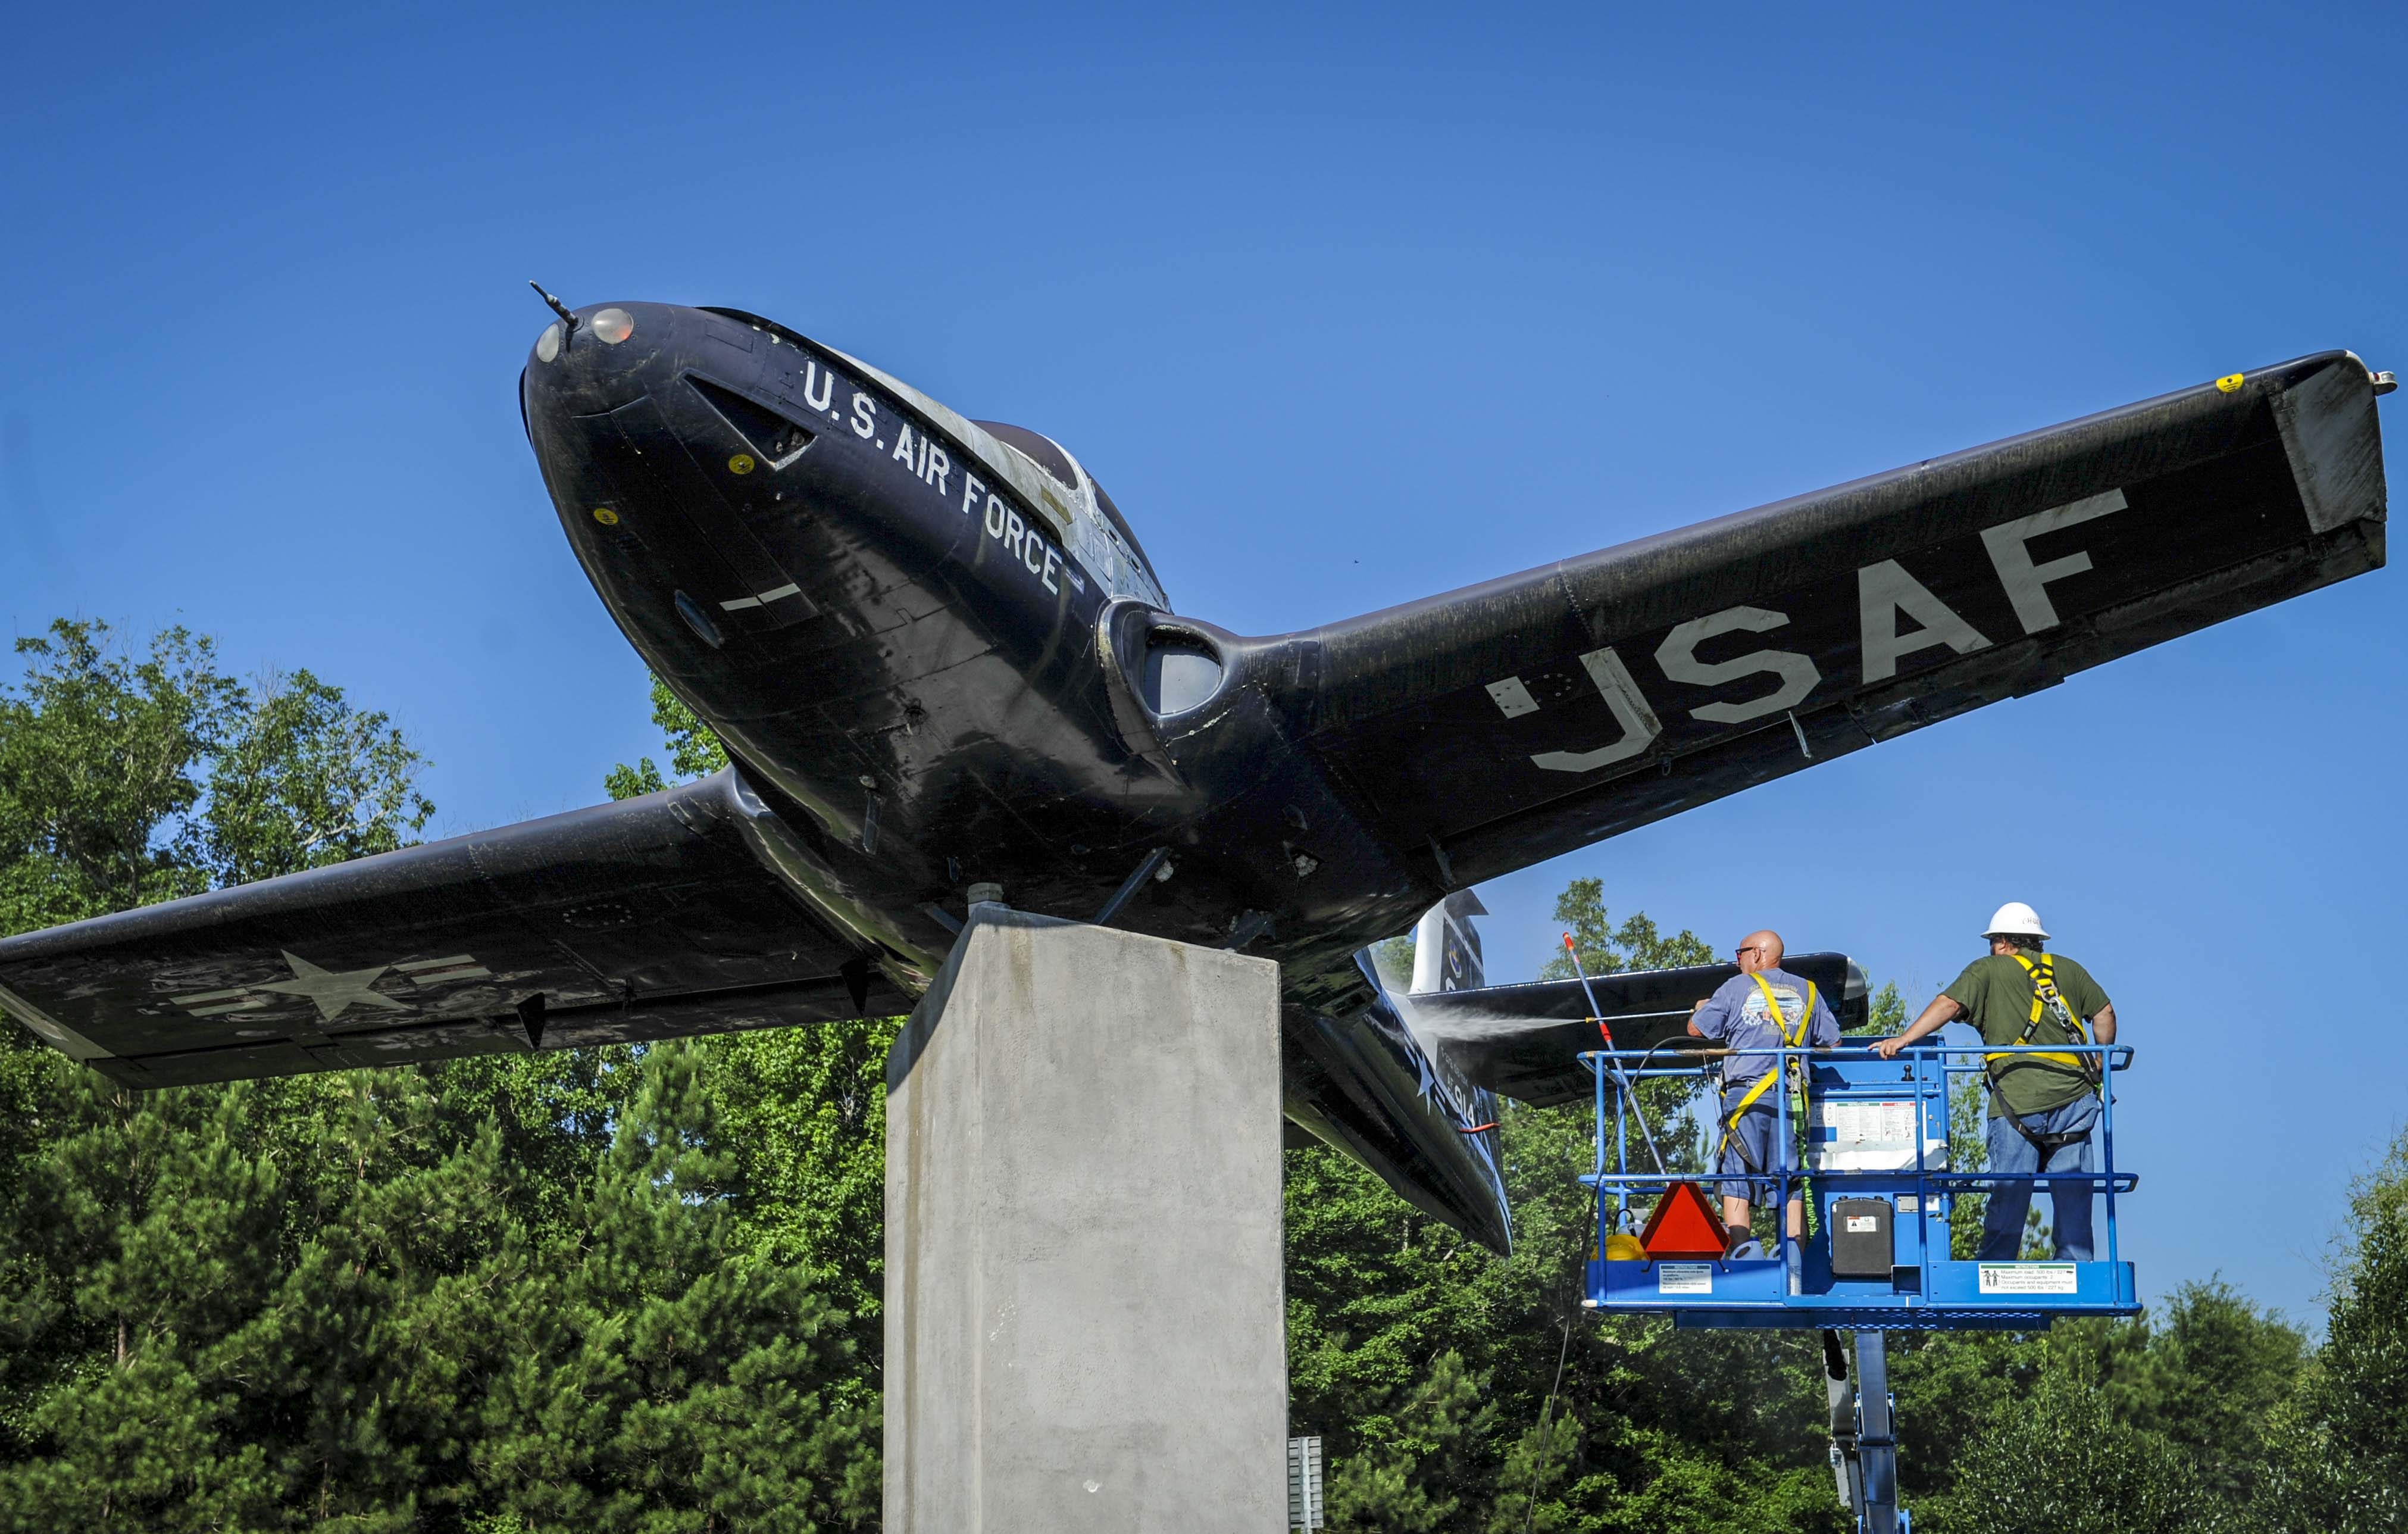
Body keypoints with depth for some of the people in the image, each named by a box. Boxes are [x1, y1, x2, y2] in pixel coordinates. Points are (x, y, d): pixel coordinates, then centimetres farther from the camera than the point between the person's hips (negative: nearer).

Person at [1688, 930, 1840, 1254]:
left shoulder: (1737, 987, 4)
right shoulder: (1806, 991, 14)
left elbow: (1696, 1029, 8)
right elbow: (1833, 1043, 16)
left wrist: (1701, 1008, 31)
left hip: (1746, 1093, -3)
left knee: (1735, 1184, -2)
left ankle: (1739, 1254, -11)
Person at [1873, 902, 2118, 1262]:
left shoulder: (1988, 970, 6)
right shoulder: (2068, 969, 18)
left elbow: (1950, 1004, -7)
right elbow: (2104, 1011, 19)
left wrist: (1904, 1039, -10)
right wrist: (2101, 1061, 31)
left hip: (2020, 1100, -4)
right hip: (2075, 1097, 4)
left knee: (2008, 1199, -4)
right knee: (2073, 1198, 8)